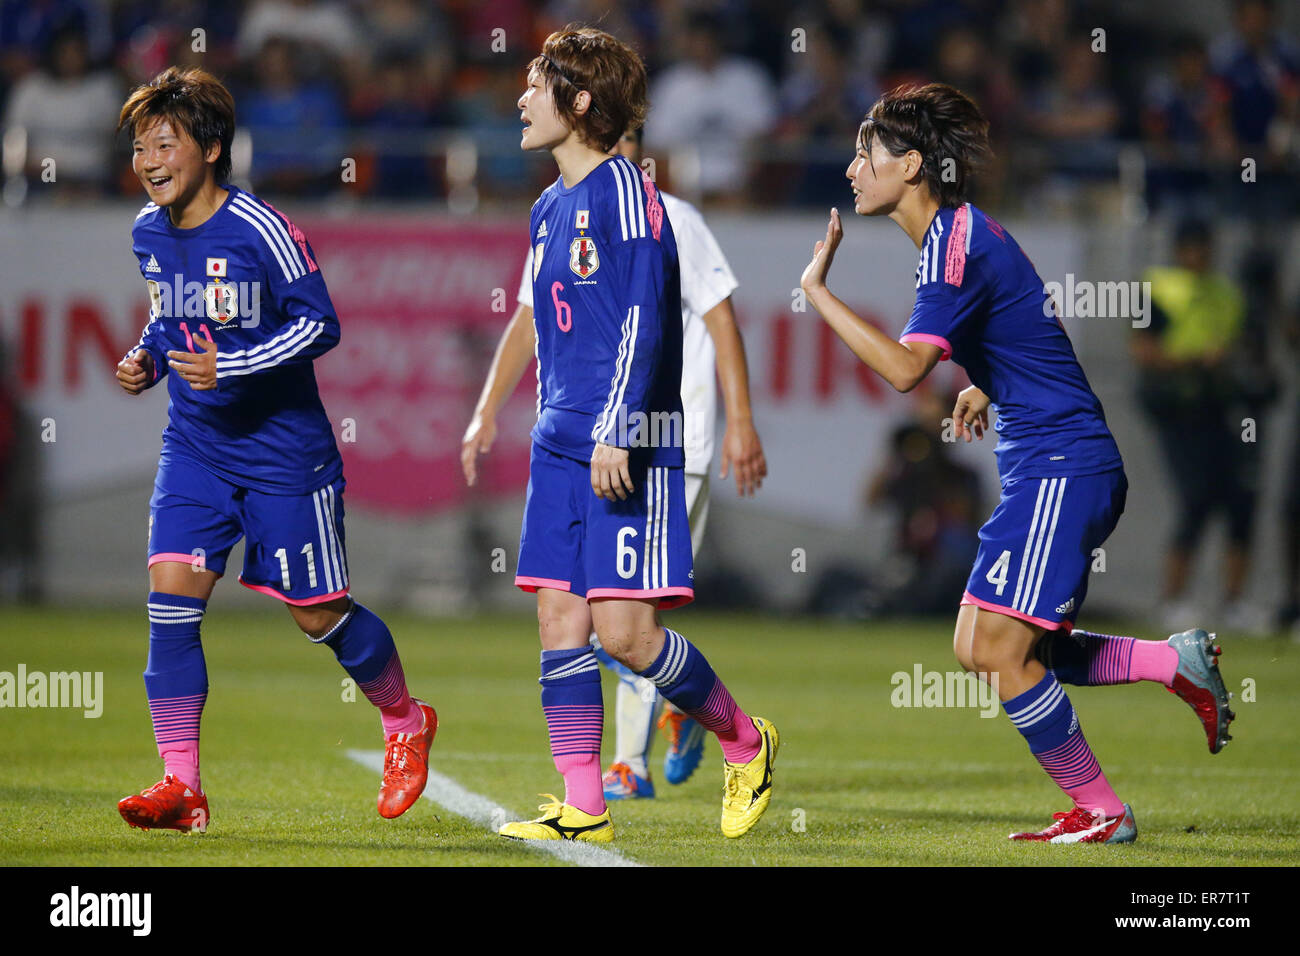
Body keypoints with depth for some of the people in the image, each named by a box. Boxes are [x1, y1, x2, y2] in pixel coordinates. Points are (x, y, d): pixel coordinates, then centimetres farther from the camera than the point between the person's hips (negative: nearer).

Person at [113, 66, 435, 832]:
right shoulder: (149, 232, 2)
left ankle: (407, 723, 33)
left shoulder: (261, 232, -19)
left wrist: (230, 367, -25)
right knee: (171, 593, -12)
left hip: (282, 449, -5)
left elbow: (320, 324, -15)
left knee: (319, 615, 5)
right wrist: (147, 359, -2)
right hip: (195, 446, 5)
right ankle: (182, 788, -11)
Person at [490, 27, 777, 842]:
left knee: (623, 630, -11)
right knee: (560, 618, 1)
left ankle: (746, 743, 9)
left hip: (631, 444, -8)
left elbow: (643, 318, -16)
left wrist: (614, 431, -20)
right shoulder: (549, 210, 16)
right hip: (562, 443, 8)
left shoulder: (623, 189, -10)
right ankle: (583, 808, 3)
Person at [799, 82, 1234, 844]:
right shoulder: (963, 233, 15)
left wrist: (817, 287, -23)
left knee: (1000, 652, -10)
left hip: (1062, 470, -10)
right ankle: (1174, 661, 13)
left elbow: (906, 367, -28)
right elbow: (1026, 337, 31)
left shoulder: (957, 244, -16)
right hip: (1051, 470, 10)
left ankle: (1100, 812, 0)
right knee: (980, 648, 10)